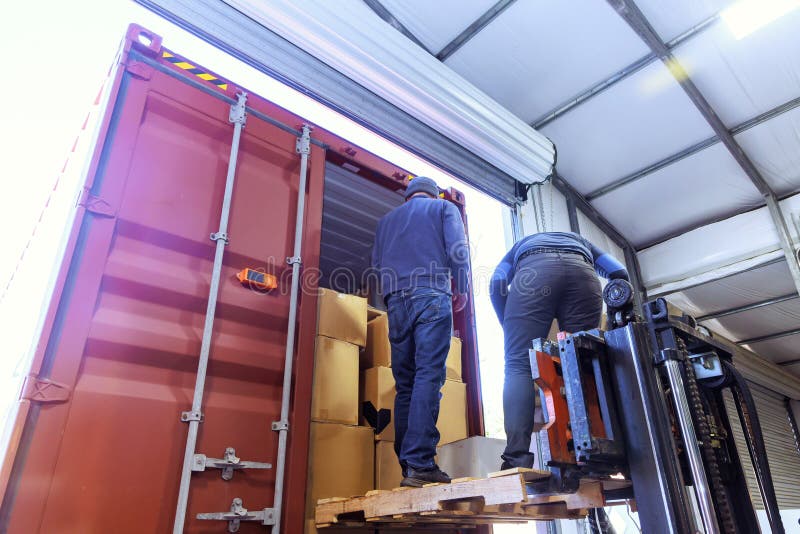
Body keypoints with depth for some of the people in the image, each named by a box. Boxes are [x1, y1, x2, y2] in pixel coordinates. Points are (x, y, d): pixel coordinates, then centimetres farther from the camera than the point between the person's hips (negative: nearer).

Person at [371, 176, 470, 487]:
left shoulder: (387, 219, 28)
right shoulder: (444, 208, 17)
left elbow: (376, 264, 21)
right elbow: (457, 249, 1)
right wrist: (462, 288, 8)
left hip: (396, 302, 4)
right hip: (431, 295, -4)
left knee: (405, 384, 4)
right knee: (428, 377, -12)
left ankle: (407, 465, 0)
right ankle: (419, 463, -21)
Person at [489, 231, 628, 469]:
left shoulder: (521, 244, 41)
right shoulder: (580, 241, 46)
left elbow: (497, 282, 18)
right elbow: (619, 273, 26)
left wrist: (510, 328, 22)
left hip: (533, 270, -2)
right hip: (581, 270, 2)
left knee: (518, 366, -5)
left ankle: (516, 462, -17)